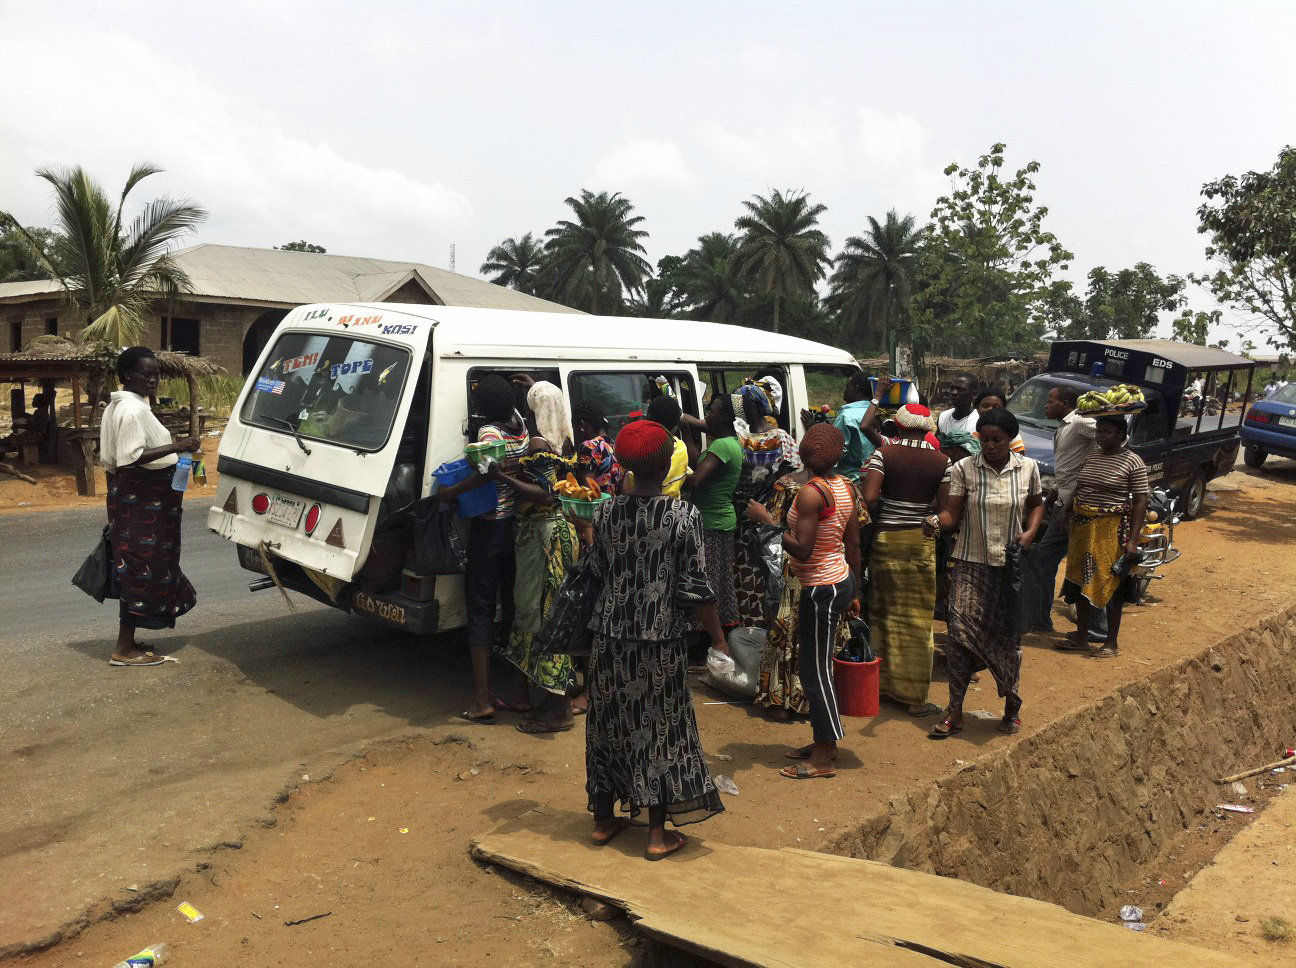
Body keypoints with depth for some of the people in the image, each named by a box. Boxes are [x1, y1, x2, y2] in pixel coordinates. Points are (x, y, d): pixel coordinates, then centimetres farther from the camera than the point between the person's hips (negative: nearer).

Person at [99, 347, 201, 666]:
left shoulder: (120, 406, 15)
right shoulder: (132, 410, -18)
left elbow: (116, 456, 19)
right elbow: (131, 457, -27)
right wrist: (176, 447, -29)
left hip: (133, 497, 11)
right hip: (142, 501, -11)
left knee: (136, 568, 16)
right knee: (141, 568, -6)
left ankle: (128, 641, 24)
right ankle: (125, 649, -1)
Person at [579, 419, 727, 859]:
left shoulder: (607, 512, -2)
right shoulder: (683, 515, -13)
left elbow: (599, 571, 6)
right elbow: (695, 588, -13)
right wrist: (719, 641, -5)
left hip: (610, 637, 4)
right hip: (660, 641, -3)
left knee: (609, 722, 17)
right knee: (660, 728, 8)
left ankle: (604, 819, 31)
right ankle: (658, 834, 17)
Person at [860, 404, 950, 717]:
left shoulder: (883, 454, -5)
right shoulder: (941, 461, -2)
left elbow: (869, 496, -15)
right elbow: (945, 507, -5)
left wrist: (878, 518, 4)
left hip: (887, 538, 0)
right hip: (922, 540, 0)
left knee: (884, 611, 14)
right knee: (918, 618, 6)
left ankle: (883, 682, 25)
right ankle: (915, 697, 10)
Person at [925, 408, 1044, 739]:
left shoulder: (1028, 468, 1)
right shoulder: (964, 468, -5)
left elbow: (1036, 504, 16)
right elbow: (952, 513, -8)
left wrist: (1030, 532, -2)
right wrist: (937, 521, -29)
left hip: (1010, 565, 1)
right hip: (971, 564, -1)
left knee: (1007, 636, 8)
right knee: (960, 631, -10)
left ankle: (1011, 705, 29)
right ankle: (955, 711, 1)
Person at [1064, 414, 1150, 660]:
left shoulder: (1133, 462, -9)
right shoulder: (1091, 457, 10)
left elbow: (1140, 501, -11)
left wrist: (1133, 540, -16)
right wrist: (1068, 518, 11)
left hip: (1111, 529, -6)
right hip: (1082, 527, 6)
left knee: (1110, 583, 0)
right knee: (1080, 580, 11)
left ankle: (1112, 643, 11)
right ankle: (1081, 634, 25)